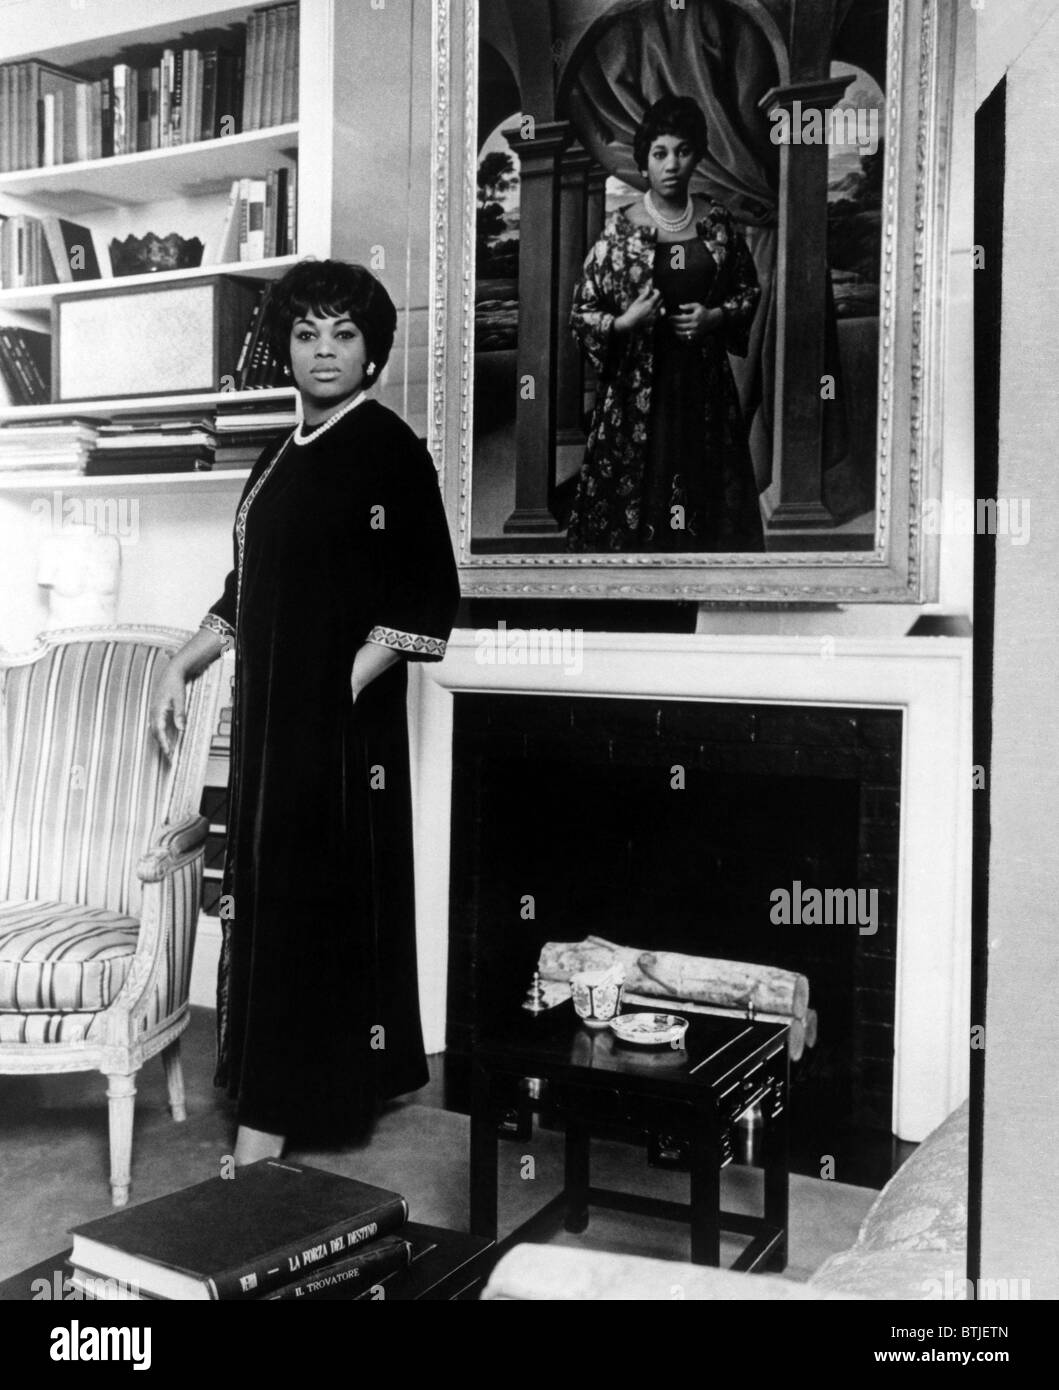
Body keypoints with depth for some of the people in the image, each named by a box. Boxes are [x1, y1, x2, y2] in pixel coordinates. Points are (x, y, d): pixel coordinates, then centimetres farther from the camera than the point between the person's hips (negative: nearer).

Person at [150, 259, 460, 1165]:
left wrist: (350, 684, -18)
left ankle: (271, 1119, 4)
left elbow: (426, 600, -13)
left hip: (342, 718, -8)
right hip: (271, 711, 8)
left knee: (315, 897, -4)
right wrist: (185, 665, 17)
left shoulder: (387, 448, -8)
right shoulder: (284, 456, 15)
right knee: (268, 891, 10)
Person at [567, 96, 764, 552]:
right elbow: (582, 313, -2)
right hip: (638, 387, -3)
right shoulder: (620, 228, -5)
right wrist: (624, 323, -20)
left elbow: (749, 289, 14)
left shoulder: (717, 221, 4)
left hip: (704, 382, 3)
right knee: (633, 492, -1)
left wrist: (716, 316, -6)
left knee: (705, 490, 7)